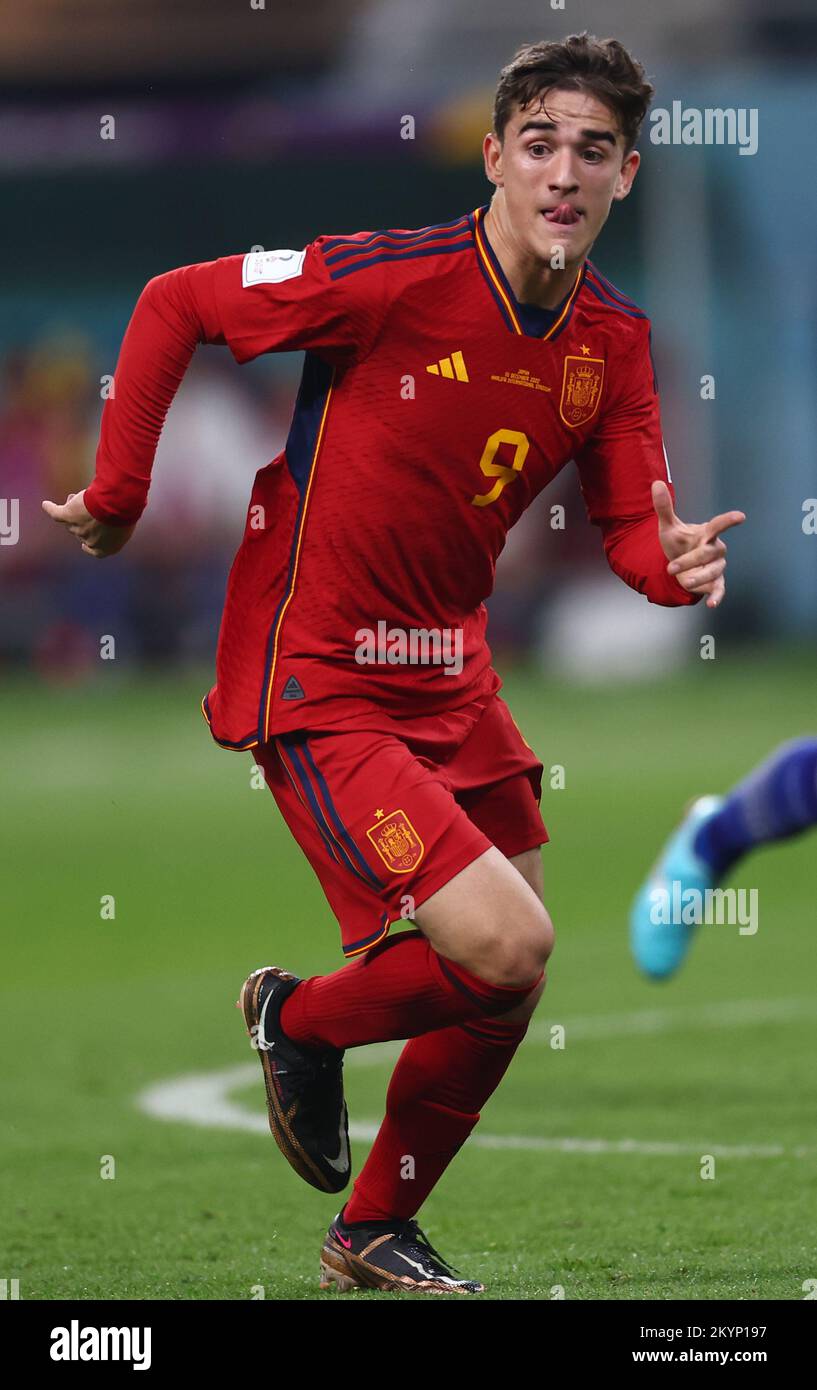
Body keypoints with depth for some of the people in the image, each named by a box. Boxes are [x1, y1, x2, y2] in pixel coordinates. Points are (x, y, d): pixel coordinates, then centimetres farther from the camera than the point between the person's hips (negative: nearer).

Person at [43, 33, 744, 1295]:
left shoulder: (615, 341, -1)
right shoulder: (394, 279, -20)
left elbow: (631, 523, 1)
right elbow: (173, 305, -12)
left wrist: (675, 563, -23)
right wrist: (118, 495, -9)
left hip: (452, 687, 7)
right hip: (317, 690, -7)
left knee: (503, 997, 11)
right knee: (508, 946, -20)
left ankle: (375, 1235, 33)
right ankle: (299, 1021, 10)